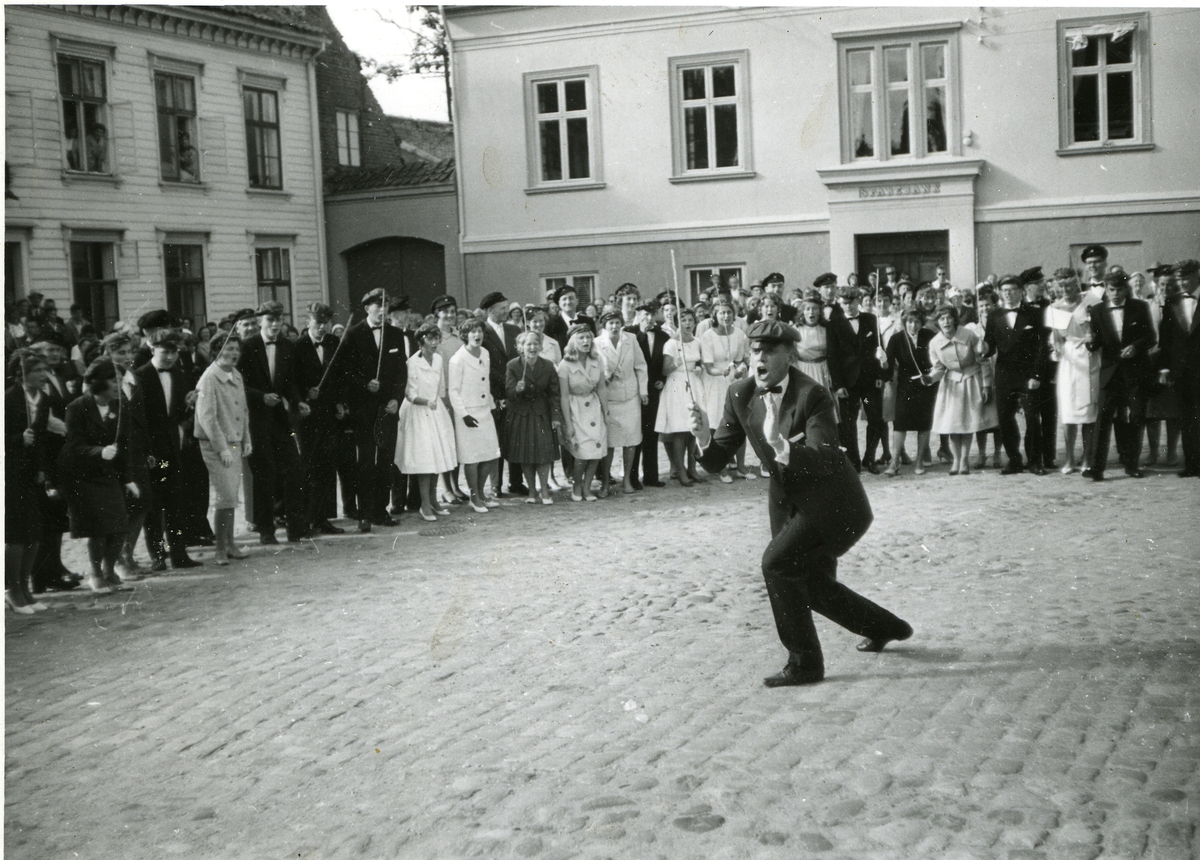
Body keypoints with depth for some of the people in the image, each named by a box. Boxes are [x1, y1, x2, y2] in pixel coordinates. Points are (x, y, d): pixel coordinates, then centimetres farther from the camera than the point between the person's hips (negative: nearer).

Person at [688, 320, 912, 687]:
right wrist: (704, 436, -28)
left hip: (831, 503, -7)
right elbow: (716, 460, -6)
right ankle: (884, 627, 45)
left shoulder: (812, 396, -25)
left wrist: (780, 445, -51)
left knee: (777, 562, -22)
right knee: (813, 586, 17)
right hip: (788, 502, 7)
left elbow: (823, 462, -35)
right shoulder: (741, 395, -8)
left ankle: (804, 663, -6)